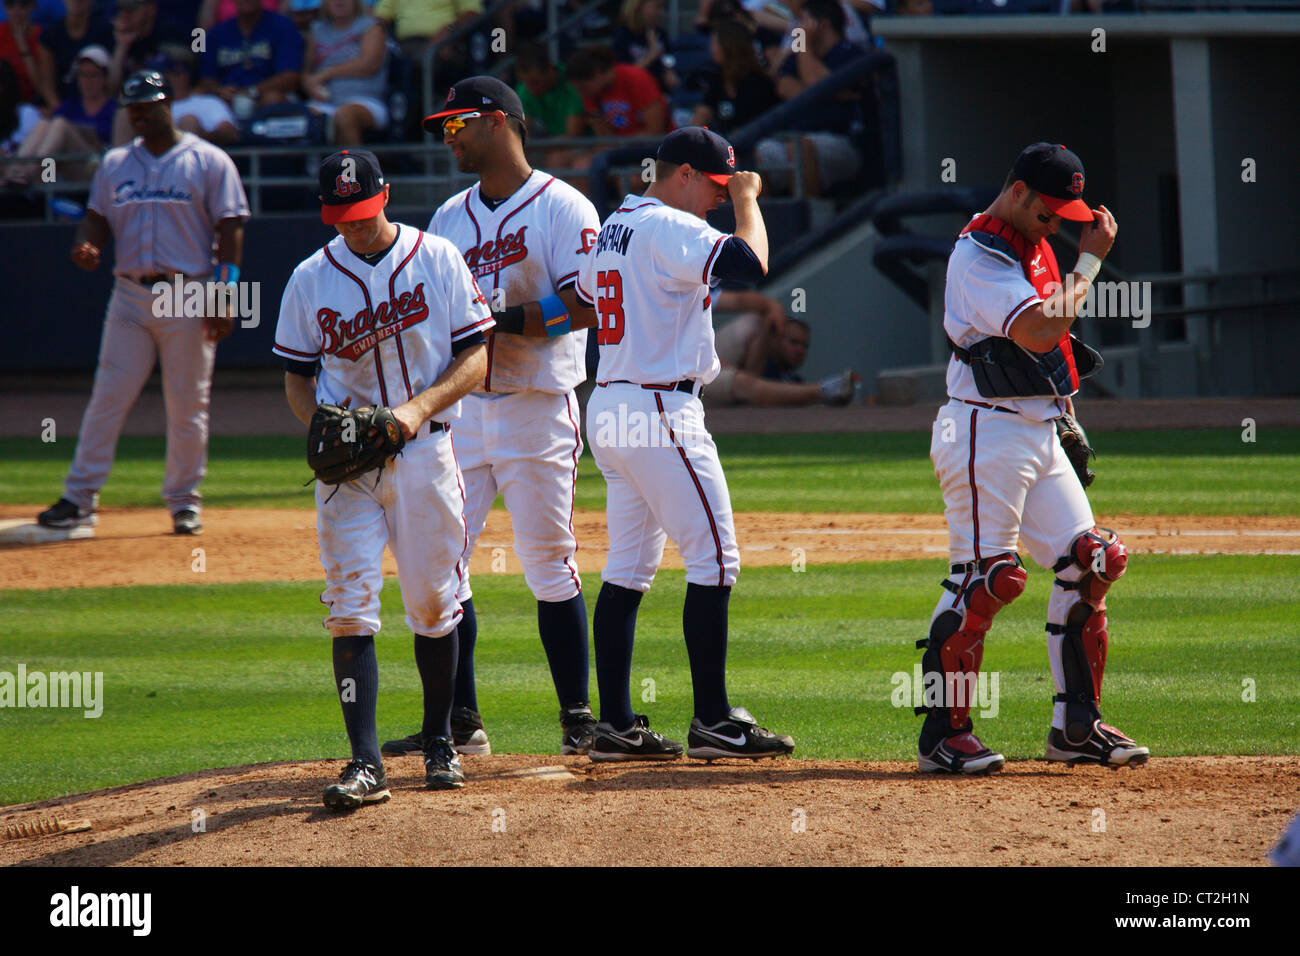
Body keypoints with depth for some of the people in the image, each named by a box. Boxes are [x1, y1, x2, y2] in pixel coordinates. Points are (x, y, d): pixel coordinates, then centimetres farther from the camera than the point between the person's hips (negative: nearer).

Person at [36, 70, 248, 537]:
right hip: (130, 296, 3)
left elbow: (230, 229, -3)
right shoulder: (114, 164, 12)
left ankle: (183, 500, 14)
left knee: (187, 406, 2)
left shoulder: (209, 162, 0)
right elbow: (99, 216, 16)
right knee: (107, 397, -4)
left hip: (188, 298, -3)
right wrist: (86, 245, -9)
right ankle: (79, 498, -4)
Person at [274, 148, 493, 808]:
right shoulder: (311, 279, 4)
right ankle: (365, 762, -14)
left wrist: (419, 408, -17)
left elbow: (475, 357, -1)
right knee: (350, 605, -10)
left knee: (433, 604, 5)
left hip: (424, 450, -1)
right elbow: (298, 377, 11)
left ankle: (439, 746, 23)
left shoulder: (438, 260, 0)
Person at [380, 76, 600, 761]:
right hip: (459, 409, 6)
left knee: (549, 566, -4)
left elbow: (585, 307, -14)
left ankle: (578, 719, 5)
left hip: (537, 412, -6)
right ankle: (459, 722, 6)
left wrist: (497, 319, -20)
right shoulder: (450, 217, 17)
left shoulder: (563, 209, -4)